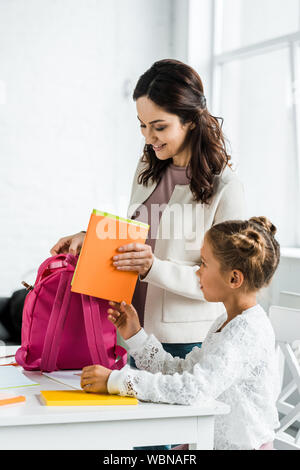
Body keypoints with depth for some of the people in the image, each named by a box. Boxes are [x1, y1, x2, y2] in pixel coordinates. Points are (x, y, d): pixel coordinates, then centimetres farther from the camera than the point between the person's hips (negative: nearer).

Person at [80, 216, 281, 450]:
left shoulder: (249, 331, -21)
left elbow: (193, 389, -30)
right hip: (210, 440, 9)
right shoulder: (227, 322, 10)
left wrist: (115, 380, -27)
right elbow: (179, 371, 10)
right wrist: (135, 335, 4)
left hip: (242, 445, -8)